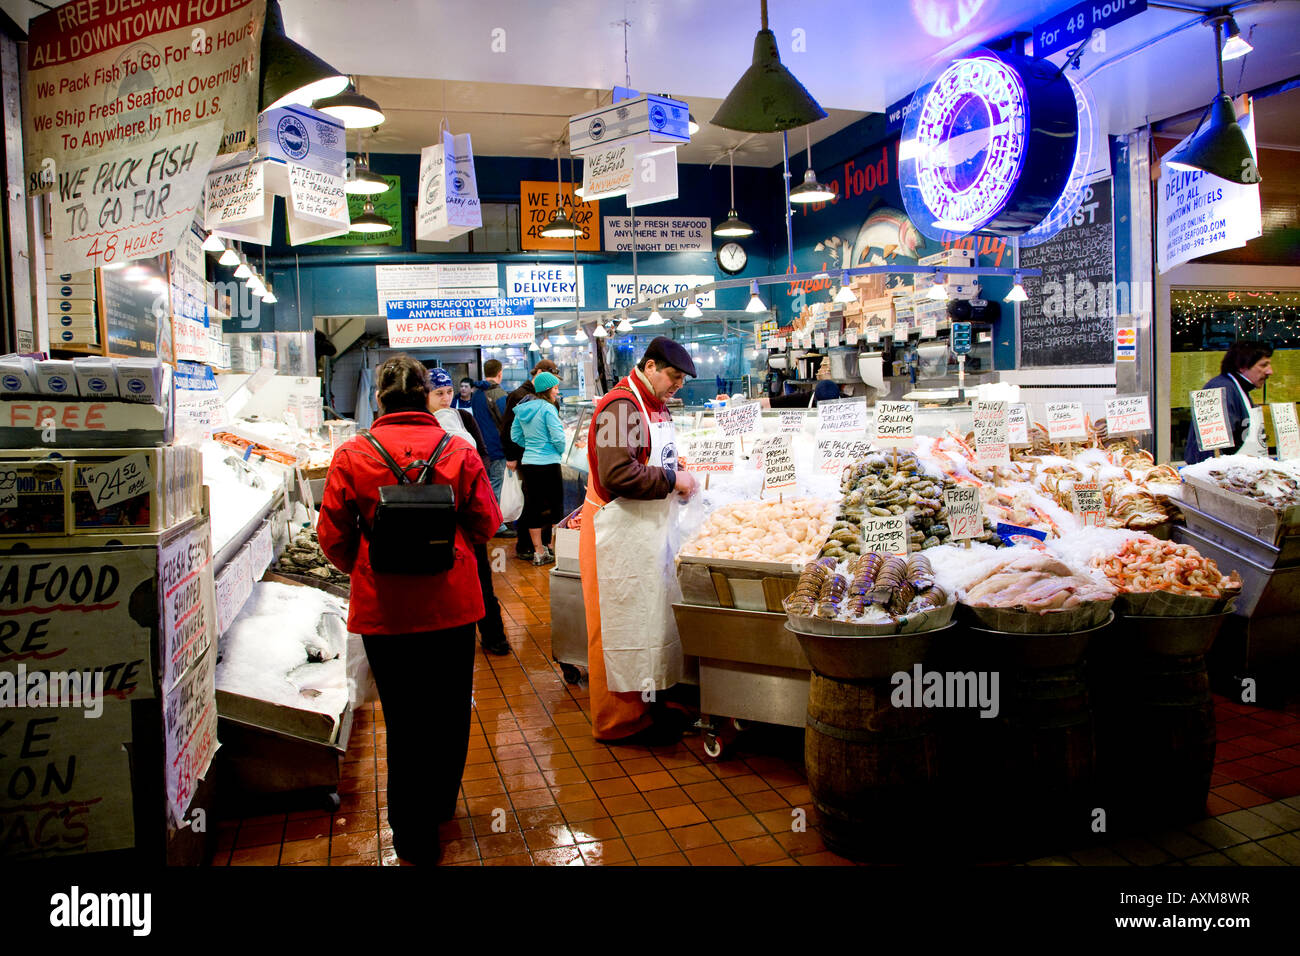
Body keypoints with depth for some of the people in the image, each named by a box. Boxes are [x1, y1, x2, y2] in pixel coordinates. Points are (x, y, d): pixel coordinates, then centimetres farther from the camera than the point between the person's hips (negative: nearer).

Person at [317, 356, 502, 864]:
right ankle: (441, 802, 41)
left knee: (404, 718, 11)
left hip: (384, 609, -1)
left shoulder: (352, 456, -9)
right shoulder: (459, 452, -6)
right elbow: (486, 522, 1)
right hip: (453, 603, 1)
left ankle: (413, 833, 22)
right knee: (449, 711, 20)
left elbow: (332, 536, -4)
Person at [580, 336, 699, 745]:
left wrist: (679, 479, 9)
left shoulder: (655, 407, 17)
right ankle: (619, 721, 11)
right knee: (622, 624, -1)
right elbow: (618, 474, -26)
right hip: (619, 532, -10)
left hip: (649, 529, 10)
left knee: (649, 617, 15)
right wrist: (671, 480, -17)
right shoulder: (620, 406, -16)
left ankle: (642, 702, 28)